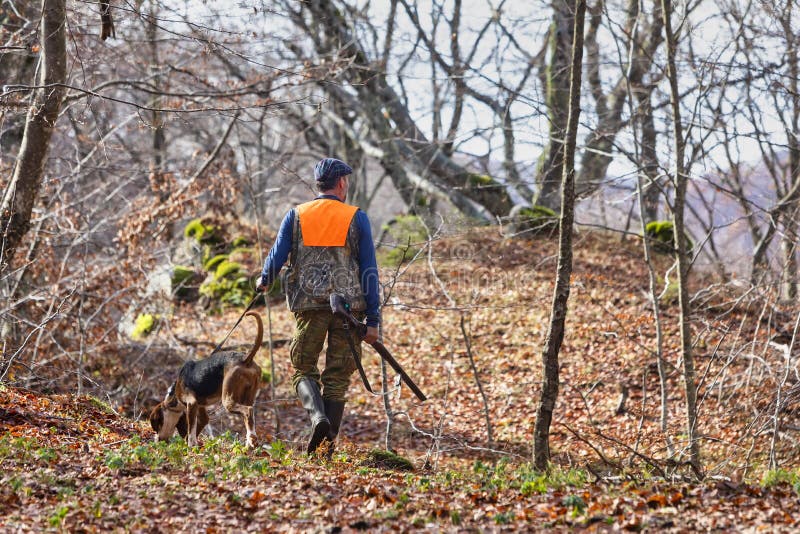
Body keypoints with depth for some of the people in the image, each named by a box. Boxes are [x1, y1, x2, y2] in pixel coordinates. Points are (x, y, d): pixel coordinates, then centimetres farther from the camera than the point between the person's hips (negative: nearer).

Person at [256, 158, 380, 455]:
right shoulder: (356, 218, 2)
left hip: (309, 304, 0)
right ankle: (327, 445, 4)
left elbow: (277, 256, 5)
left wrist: (264, 281, 28)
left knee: (303, 369, 11)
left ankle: (318, 416, -16)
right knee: (337, 376, 7)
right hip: (349, 305, 0)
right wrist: (373, 319, 2)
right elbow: (369, 271, 0)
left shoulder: (295, 216, 5)